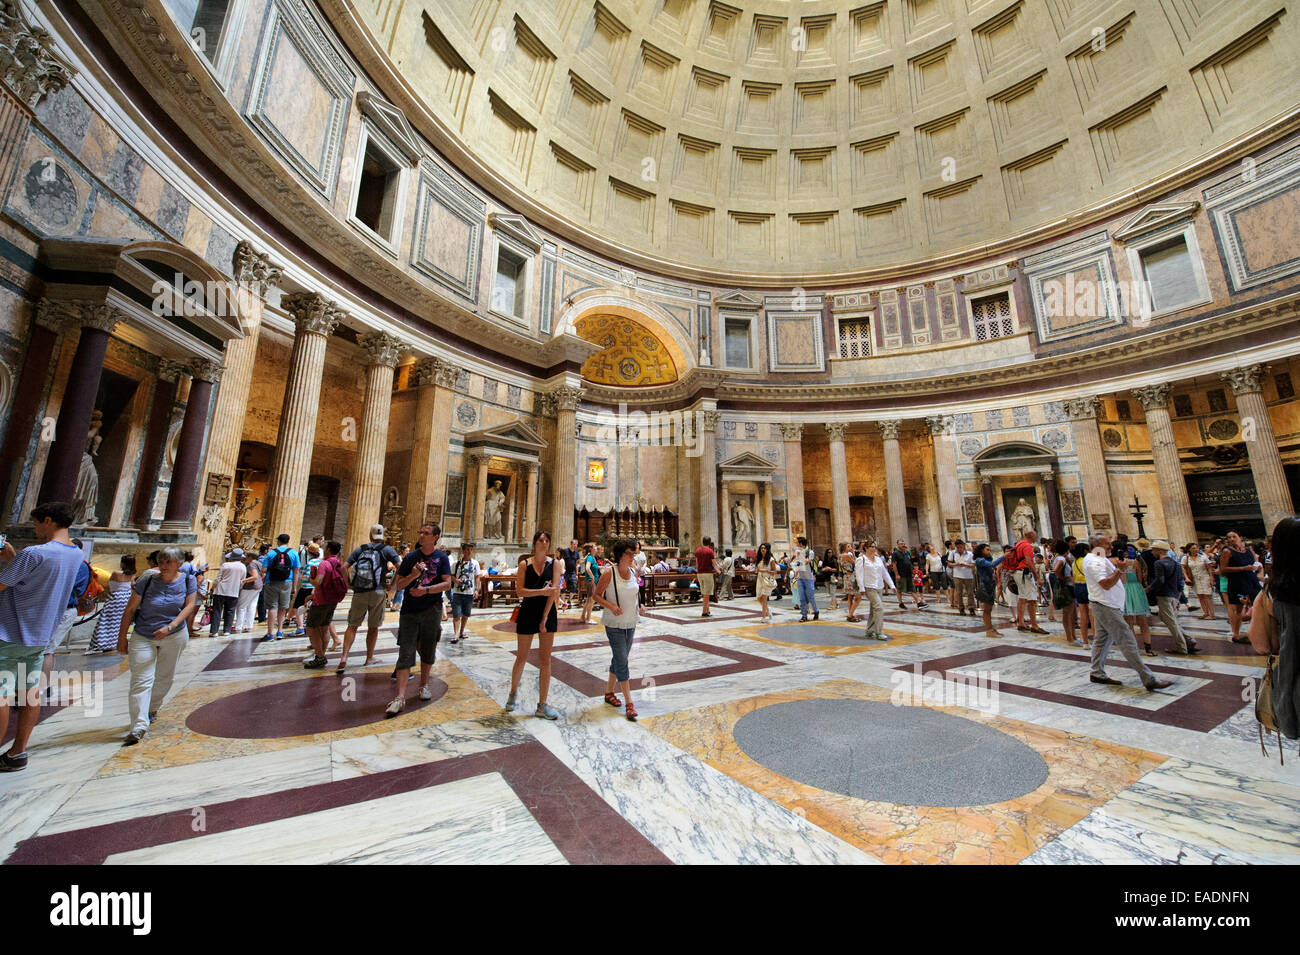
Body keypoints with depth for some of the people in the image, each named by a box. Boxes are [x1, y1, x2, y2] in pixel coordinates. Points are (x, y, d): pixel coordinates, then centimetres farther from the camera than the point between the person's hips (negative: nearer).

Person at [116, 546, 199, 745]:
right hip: (143, 638, -1)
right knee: (141, 680, -7)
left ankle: (152, 708, 37)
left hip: (175, 637, 1)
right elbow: (130, 610, 0)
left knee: (164, 677, 13)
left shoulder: (188, 580, -4)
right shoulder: (146, 581, -6)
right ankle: (138, 727, -6)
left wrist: (170, 627, -21)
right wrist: (122, 637, -2)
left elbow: (190, 606, -9)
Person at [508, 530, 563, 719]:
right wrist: (542, 591, -23)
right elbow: (519, 590, -10)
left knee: (545, 660, 4)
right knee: (522, 657, 11)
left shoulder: (554, 564, -1)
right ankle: (513, 692, 37)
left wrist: (545, 618, -14)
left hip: (548, 612, 1)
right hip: (527, 613, 0)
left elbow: (554, 591, -8)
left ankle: (542, 705, 14)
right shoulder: (524, 564, -1)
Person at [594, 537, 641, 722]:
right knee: (622, 661, -7)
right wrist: (611, 606, -24)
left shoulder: (634, 572, 4)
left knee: (619, 659, 16)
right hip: (614, 623, -6)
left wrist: (639, 605, 2)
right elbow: (597, 595, -9)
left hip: (630, 623, 6)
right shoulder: (609, 572, -14)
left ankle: (609, 692, 33)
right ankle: (629, 703, -1)